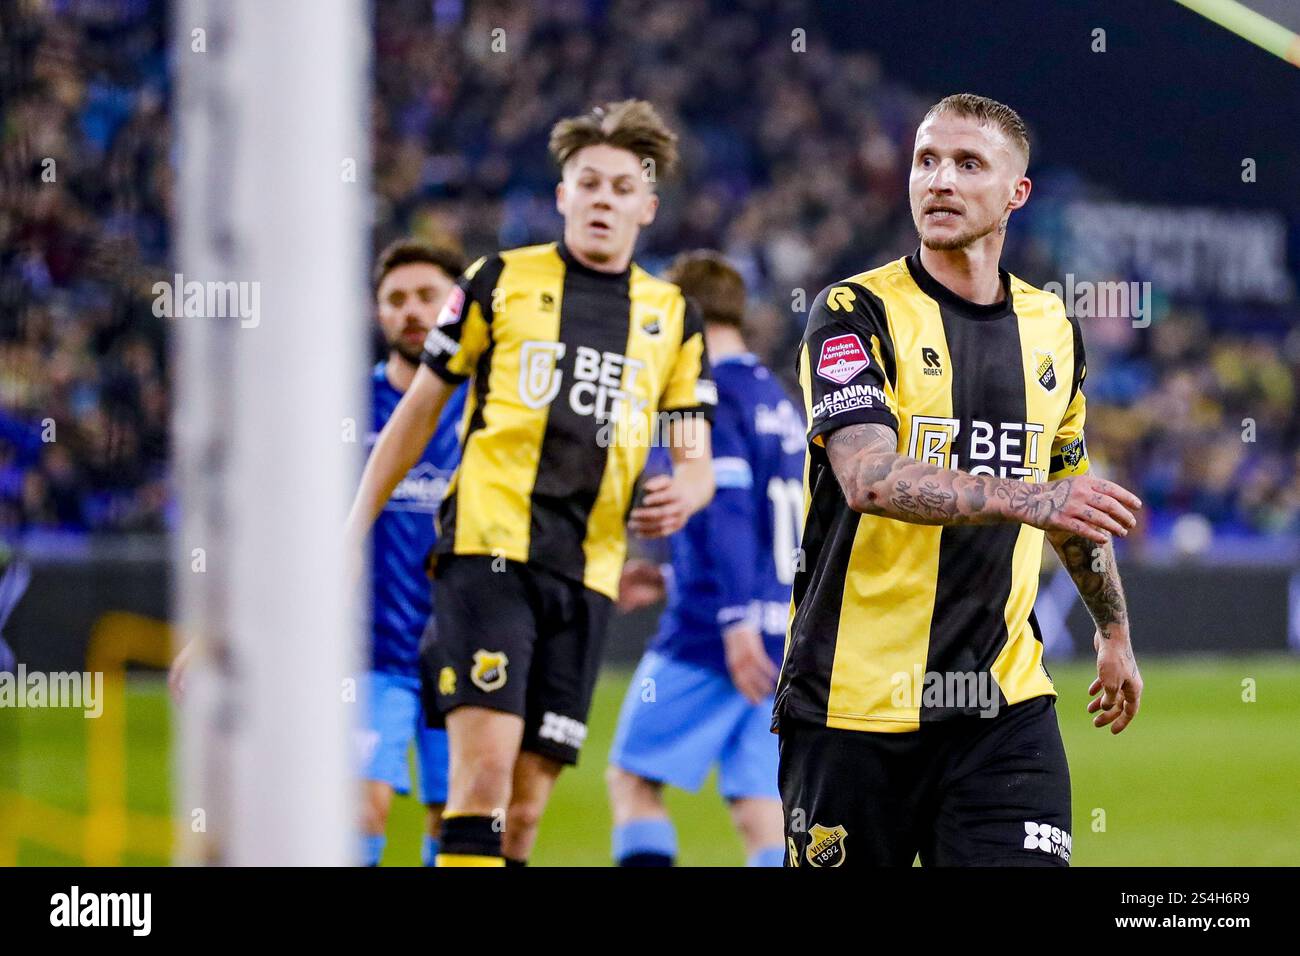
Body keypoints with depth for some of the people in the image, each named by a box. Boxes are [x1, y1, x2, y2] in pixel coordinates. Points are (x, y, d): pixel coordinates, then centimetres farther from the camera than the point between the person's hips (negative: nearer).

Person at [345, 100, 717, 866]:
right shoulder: (504, 280, 7)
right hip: (490, 548, -4)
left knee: (525, 809, 2)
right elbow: (421, 407, 13)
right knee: (484, 767, -20)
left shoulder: (672, 317, 15)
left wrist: (683, 494, -9)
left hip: (587, 573, 4)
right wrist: (356, 528, 10)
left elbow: (697, 461, 16)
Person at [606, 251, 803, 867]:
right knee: (762, 808, 3)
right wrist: (671, 582, 28)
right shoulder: (778, 401, 18)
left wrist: (737, 618, -24)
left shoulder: (708, 395, -8)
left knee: (632, 780, 4)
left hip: (708, 638, -7)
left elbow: (729, 510, -19)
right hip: (781, 642, 7)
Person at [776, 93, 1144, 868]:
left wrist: (1115, 630, 35)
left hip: (1005, 702, 3)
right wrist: (1024, 498, -35)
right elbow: (870, 479, -23)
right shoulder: (856, 315, -6)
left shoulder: (1051, 329, 11)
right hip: (854, 700, -3)